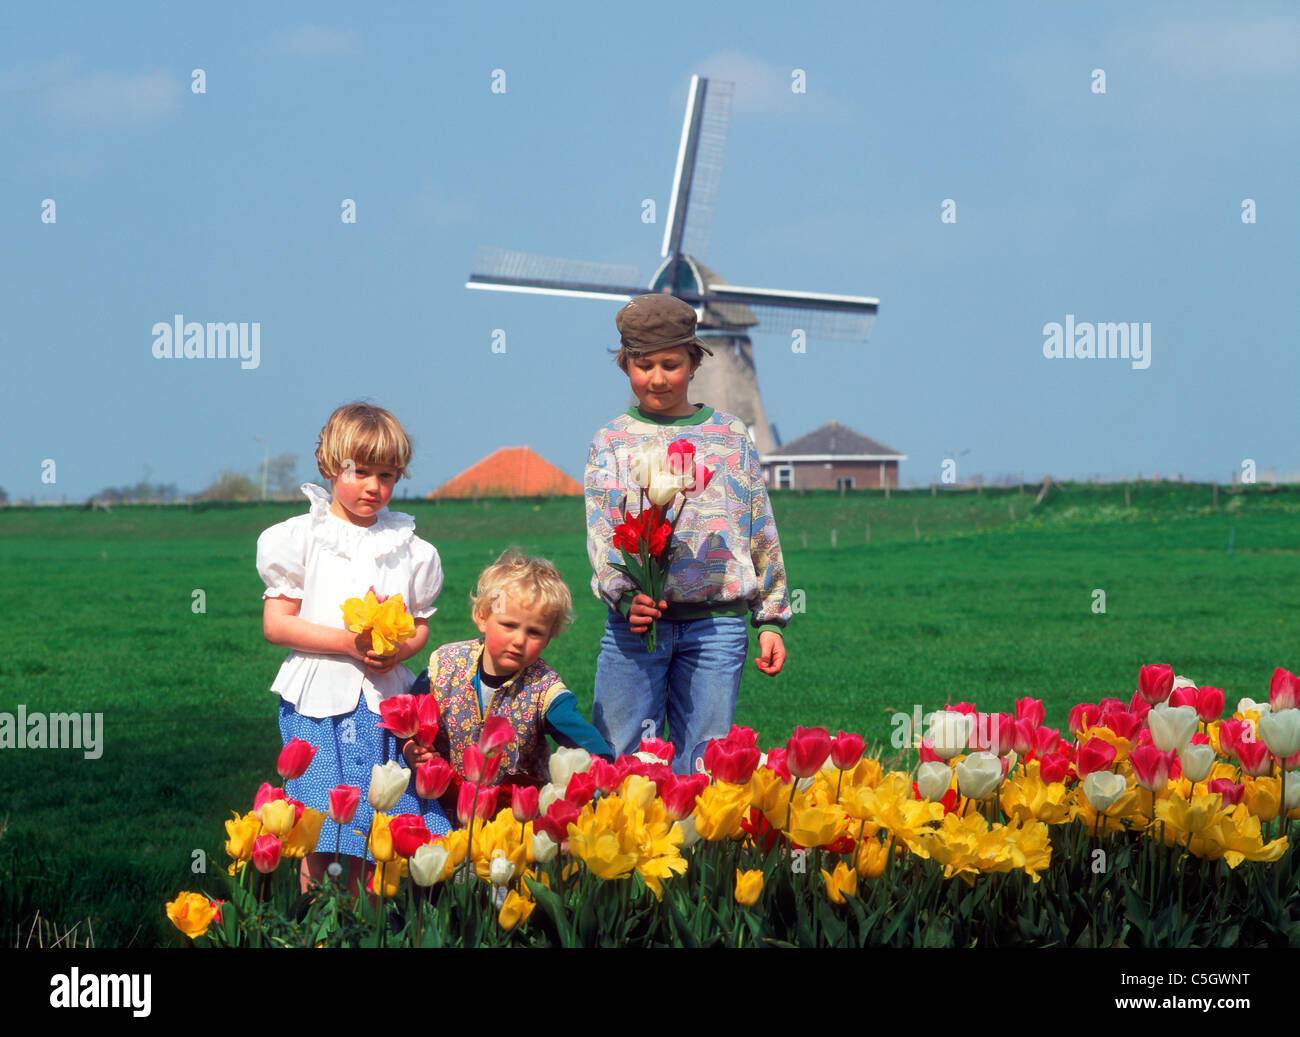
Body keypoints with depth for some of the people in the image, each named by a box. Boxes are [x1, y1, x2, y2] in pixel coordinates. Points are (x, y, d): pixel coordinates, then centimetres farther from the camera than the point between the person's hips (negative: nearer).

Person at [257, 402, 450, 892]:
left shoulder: (409, 549, 9)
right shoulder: (300, 538, -1)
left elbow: (420, 627, 15)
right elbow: (276, 623, -4)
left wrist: (398, 649, -9)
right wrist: (347, 641, -15)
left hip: (384, 701, 3)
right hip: (319, 702, -3)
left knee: (371, 832, 3)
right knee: (319, 836, -7)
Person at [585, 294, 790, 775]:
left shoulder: (730, 436, 11)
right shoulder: (612, 440, 8)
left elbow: (761, 533, 13)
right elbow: (602, 528, -4)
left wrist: (771, 620, 8)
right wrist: (626, 594, -22)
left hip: (716, 623, 1)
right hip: (633, 619, 0)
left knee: (700, 766, 1)